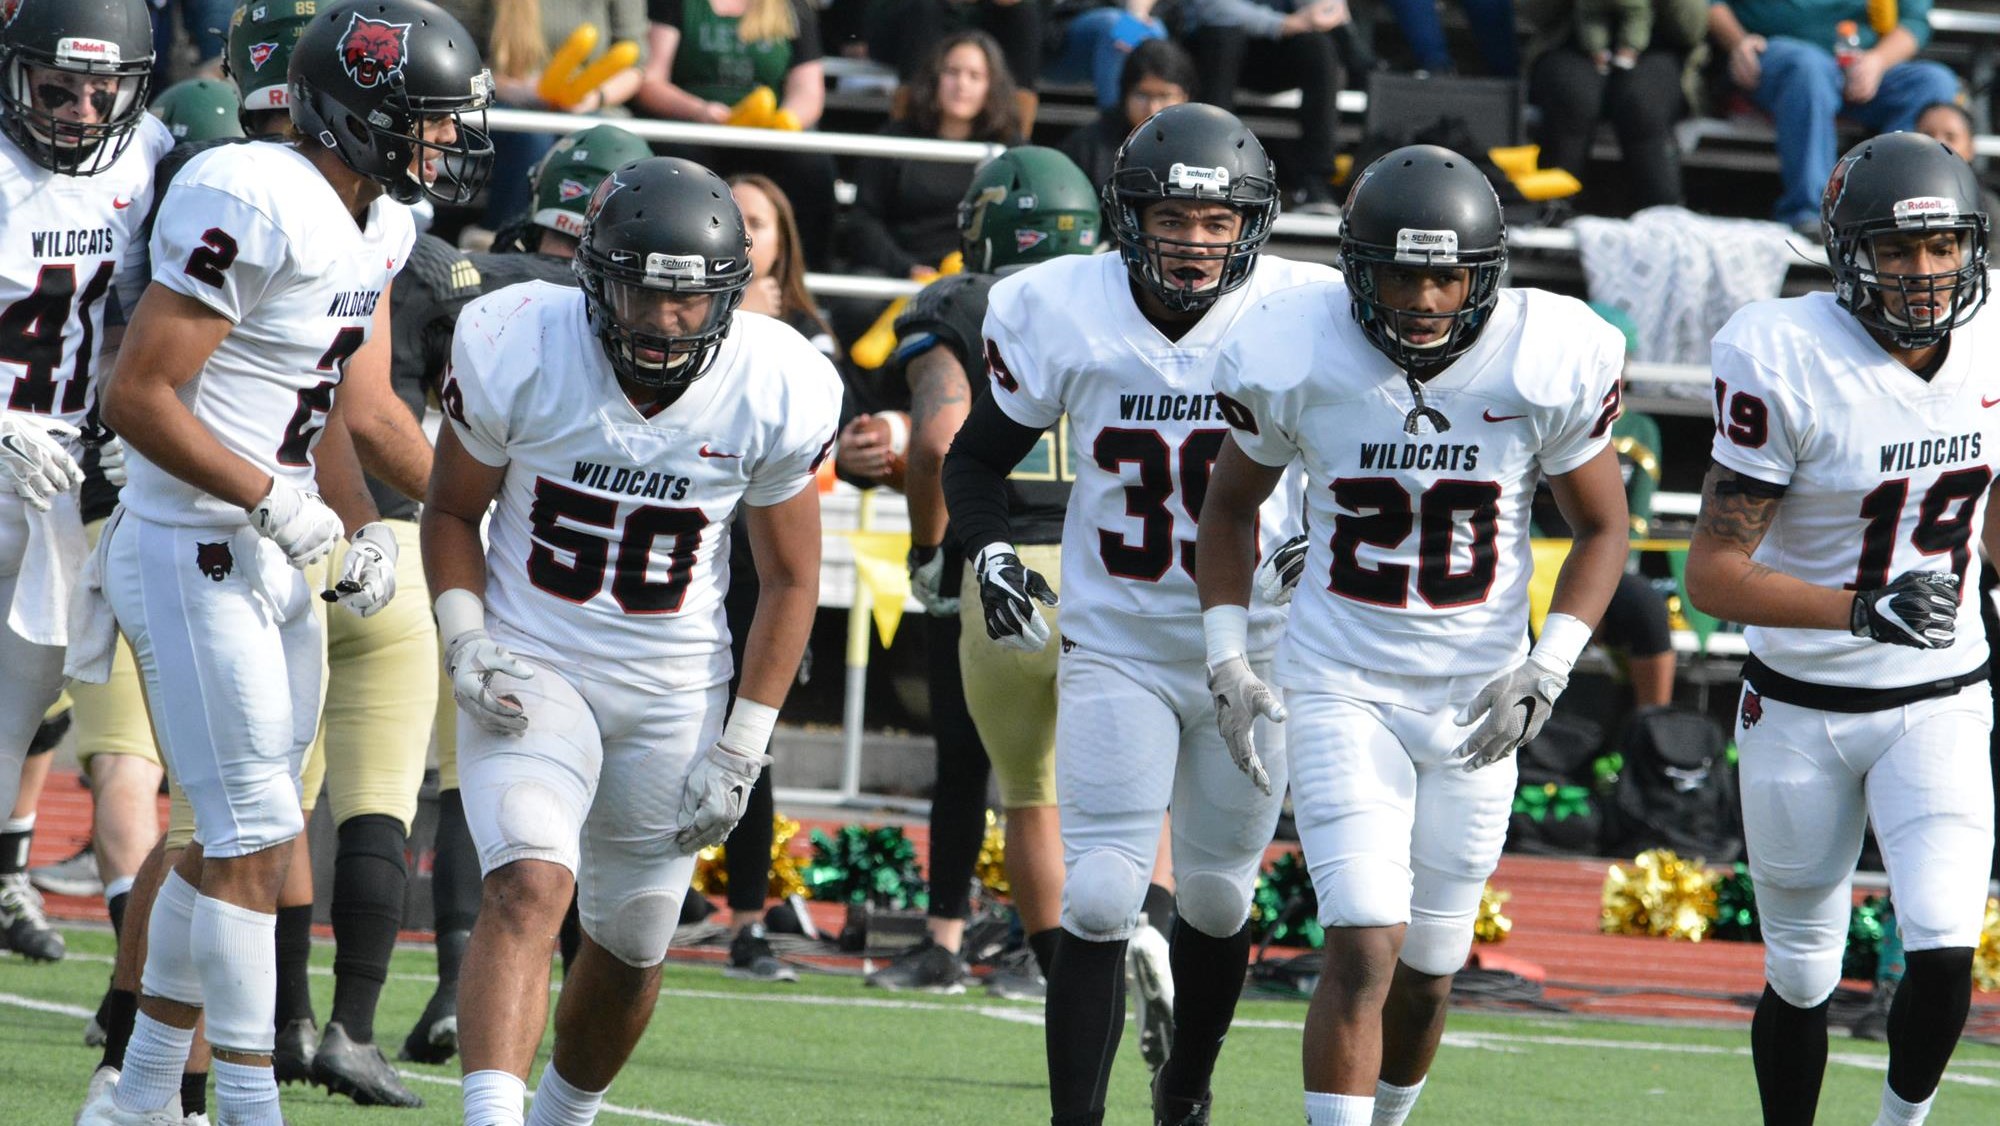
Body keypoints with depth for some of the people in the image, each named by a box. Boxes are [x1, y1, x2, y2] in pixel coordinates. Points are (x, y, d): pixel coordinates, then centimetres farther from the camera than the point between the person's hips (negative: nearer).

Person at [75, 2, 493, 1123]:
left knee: (240, 839, 14)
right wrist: (273, 498, -18)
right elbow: (138, 396, -20)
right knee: (256, 839, -9)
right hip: (193, 557, -10)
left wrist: (364, 528, 5)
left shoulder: (381, 224, 8)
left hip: (272, 567, 10)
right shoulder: (256, 207, -21)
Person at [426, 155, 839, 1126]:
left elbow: (790, 579, 0)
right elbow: (452, 510, 1)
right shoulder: (519, 351, -17)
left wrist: (739, 751, -4)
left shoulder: (774, 391, -13)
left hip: (674, 697, 2)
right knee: (527, 887, -25)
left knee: (629, 951, 13)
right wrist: (465, 644, -15)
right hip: (531, 670, -2)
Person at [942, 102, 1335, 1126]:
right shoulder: (1062, 314, -12)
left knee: (1215, 894, 15)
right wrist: (991, 552, -14)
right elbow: (979, 457, 4)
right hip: (1116, 647, -1)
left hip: (1254, 650, 1)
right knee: (1100, 898, -14)